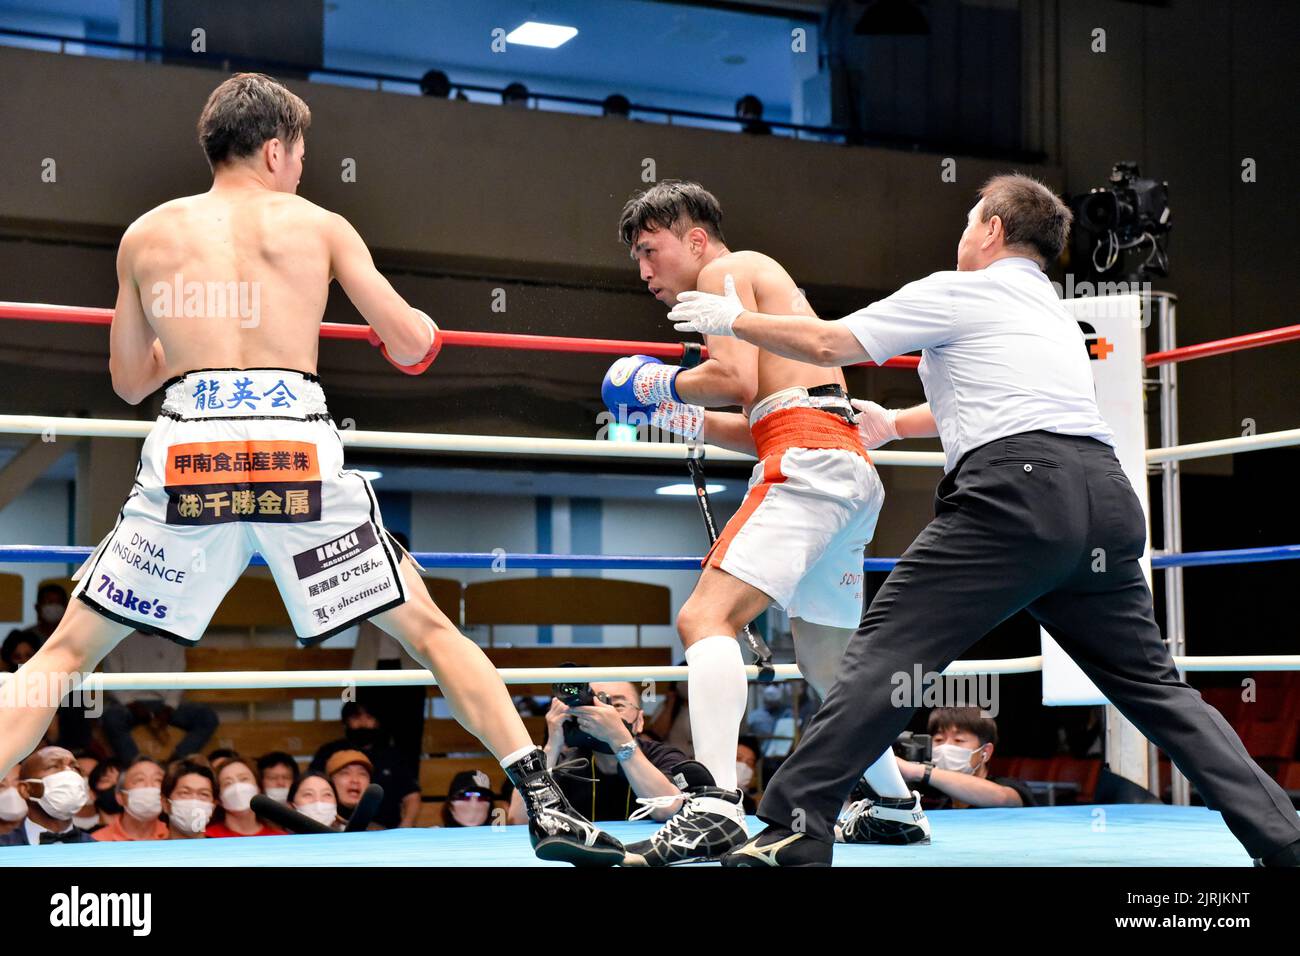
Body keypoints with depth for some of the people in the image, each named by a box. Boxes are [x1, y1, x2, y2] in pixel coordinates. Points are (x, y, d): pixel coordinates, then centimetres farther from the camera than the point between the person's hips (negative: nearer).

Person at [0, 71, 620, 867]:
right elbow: (413, 346, 12)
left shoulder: (147, 235, 17)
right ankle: (544, 804, 6)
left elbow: (129, 380, 25)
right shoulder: (320, 226, 13)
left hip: (188, 453, 1)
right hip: (300, 450, -1)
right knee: (431, 630, 13)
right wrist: (421, 327, 35)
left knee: (67, 651, 13)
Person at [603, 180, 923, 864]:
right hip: (853, 470, 10)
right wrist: (676, 418, 26)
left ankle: (716, 809, -35)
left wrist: (663, 383, 4)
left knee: (706, 616, -21)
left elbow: (737, 380, -12)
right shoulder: (767, 283, 31)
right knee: (826, 663, 23)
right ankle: (896, 803, 33)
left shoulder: (726, 272, 3)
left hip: (809, 460, -10)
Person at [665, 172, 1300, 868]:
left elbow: (826, 344, 9)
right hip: (1104, 498, 7)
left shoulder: (957, 291, 9)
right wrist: (894, 424, 55)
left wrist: (733, 320, 23)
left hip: (1018, 493, -7)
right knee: (1157, 687, 12)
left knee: (886, 650, -6)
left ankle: (794, 834, -11)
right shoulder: (1053, 311, 31)